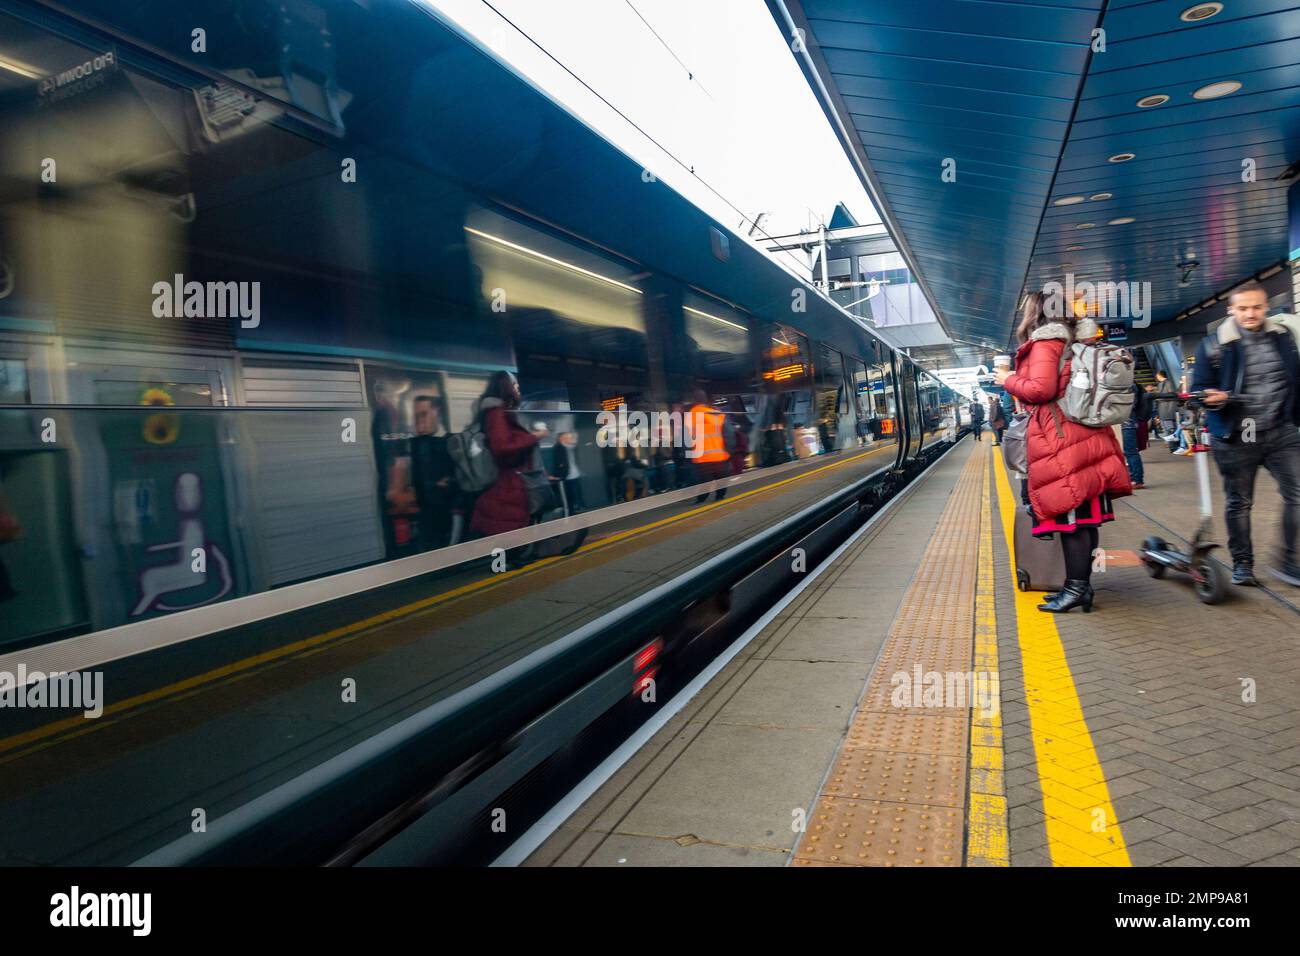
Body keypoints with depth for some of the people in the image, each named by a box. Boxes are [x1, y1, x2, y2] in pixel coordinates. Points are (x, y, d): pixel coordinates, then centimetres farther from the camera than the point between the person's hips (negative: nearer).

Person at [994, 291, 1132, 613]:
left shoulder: (1044, 342, -7)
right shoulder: (1074, 341, 18)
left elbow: (1040, 390, -16)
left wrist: (1009, 380, 0)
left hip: (1061, 440, -8)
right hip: (1086, 436, 8)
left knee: (1068, 513, -5)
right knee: (1084, 513, 9)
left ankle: (1076, 587, -2)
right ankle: (1082, 585, 16)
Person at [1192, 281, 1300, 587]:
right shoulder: (1214, 344, -6)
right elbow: (1199, 388, -5)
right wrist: (1210, 398, -25)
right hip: (1236, 438, -3)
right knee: (1239, 502, 8)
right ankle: (1242, 564, 22)